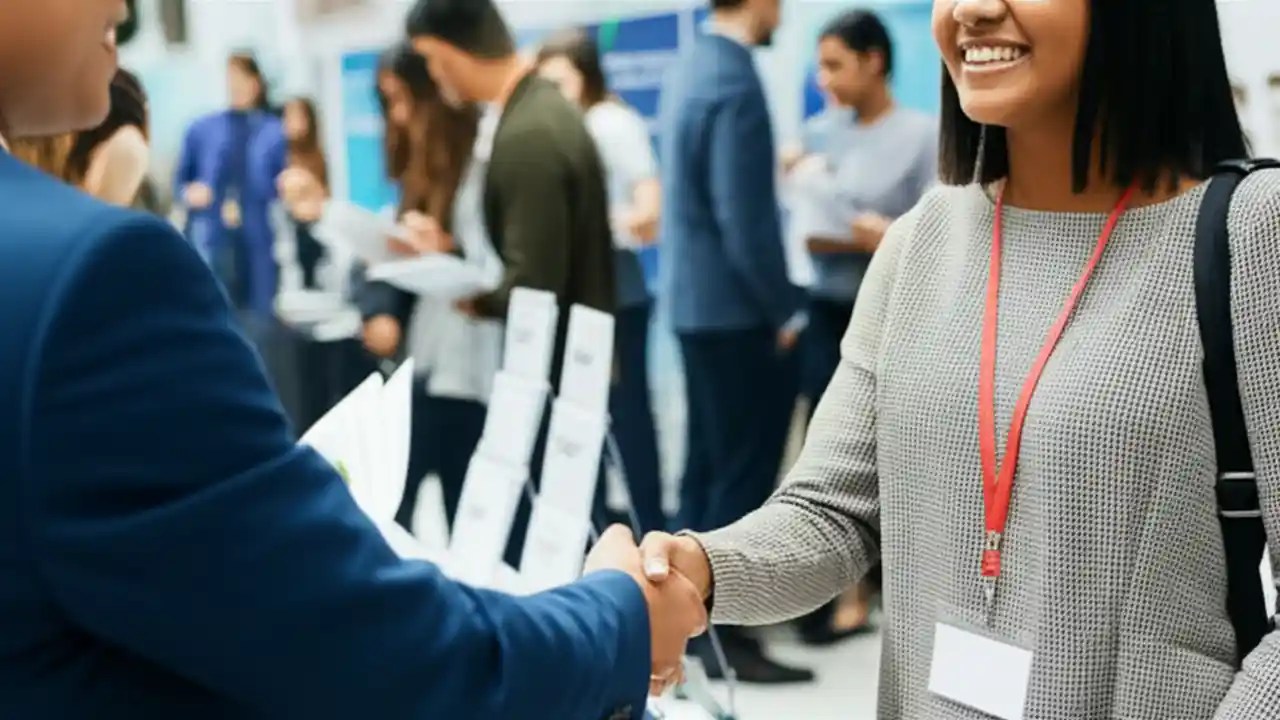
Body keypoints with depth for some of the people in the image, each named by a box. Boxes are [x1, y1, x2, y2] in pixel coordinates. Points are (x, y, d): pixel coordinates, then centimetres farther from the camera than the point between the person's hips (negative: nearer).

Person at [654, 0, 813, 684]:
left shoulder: (692, 67, 9)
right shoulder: (735, 83, -20)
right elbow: (743, 220, -22)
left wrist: (772, 169, 18)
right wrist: (786, 309, -14)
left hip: (697, 300, 10)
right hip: (736, 308, -9)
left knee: (709, 463, 16)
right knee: (743, 471, -1)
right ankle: (725, 634, 8)